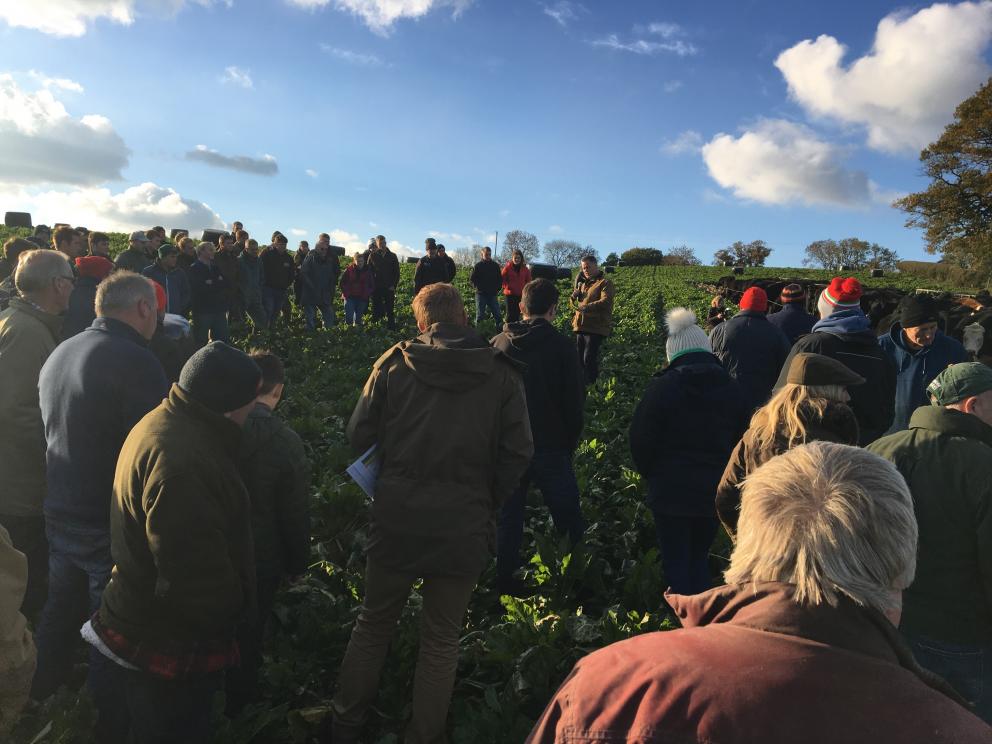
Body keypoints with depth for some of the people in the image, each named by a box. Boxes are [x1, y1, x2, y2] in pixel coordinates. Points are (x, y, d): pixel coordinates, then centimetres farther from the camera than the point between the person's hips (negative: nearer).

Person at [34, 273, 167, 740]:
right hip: (109, 524, -8)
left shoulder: (59, 354, 4)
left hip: (58, 513, 8)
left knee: (59, 613, 28)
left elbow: (48, 431, 15)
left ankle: (44, 696, 50)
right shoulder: (135, 360, -23)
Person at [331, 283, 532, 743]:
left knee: (373, 623, 22)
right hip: (464, 528, -1)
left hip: (396, 520, 1)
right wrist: (484, 502, 7)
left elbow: (359, 435, -3)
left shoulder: (394, 364, -5)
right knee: (441, 639, 17)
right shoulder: (502, 374, -5)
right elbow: (518, 452, -6)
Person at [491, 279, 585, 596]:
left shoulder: (498, 344, -2)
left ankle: (506, 580, 23)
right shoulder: (562, 347, -11)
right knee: (569, 521, 10)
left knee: (508, 516, 16)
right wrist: (571, 442, 6)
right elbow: (575, 401, -8)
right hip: (551, 447, -3)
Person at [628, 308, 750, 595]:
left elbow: (640, 441, -8)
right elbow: (741, 442, 7)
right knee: (699, 559, 19)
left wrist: (652, 475, 8)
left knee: (676, 562, 9)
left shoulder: (661, 388, -12)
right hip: (715, 493, 4)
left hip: (670, 492, -4)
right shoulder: (734, 391, 1)